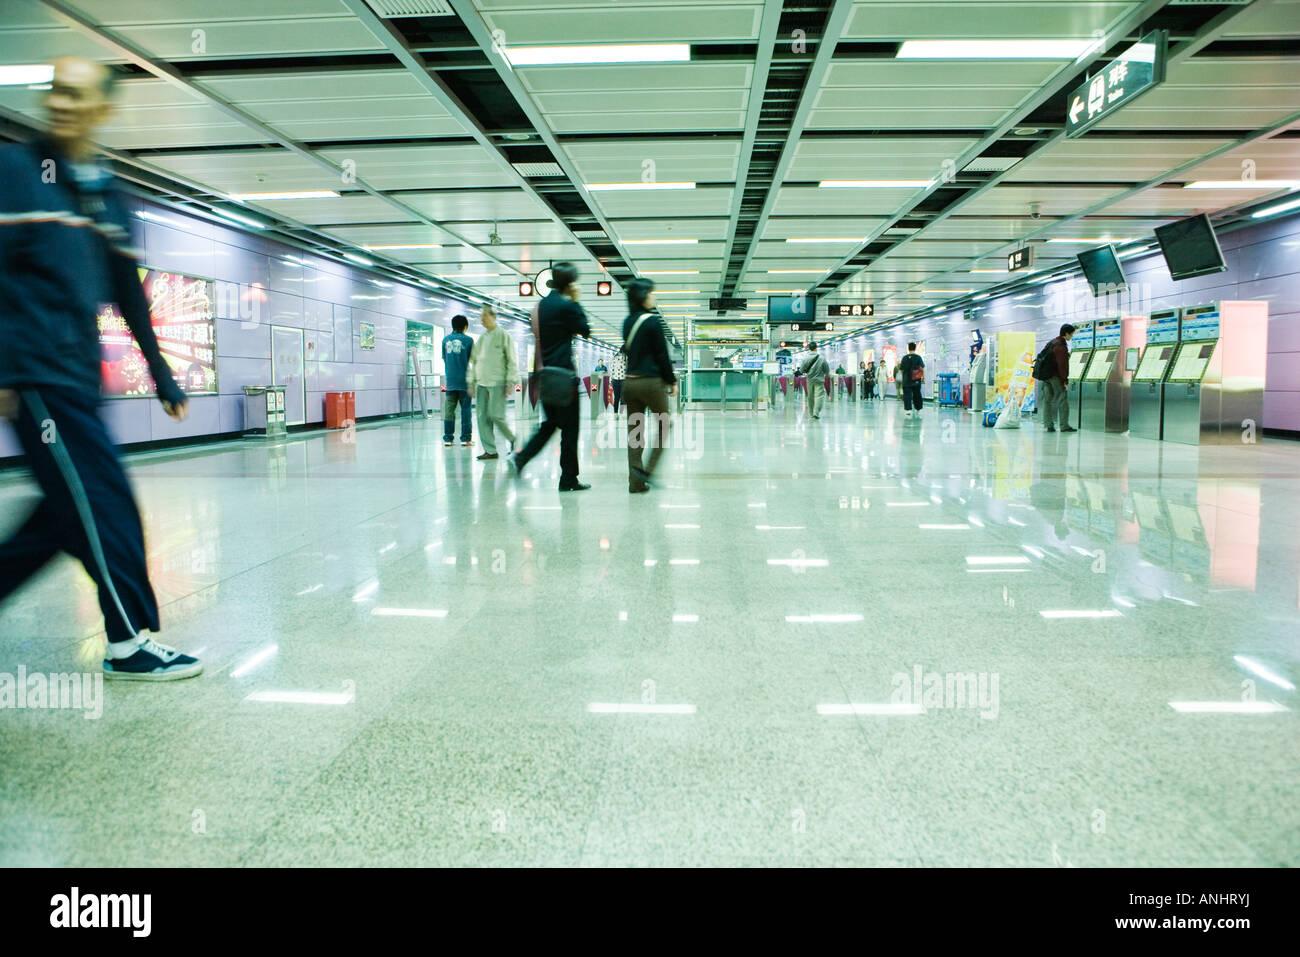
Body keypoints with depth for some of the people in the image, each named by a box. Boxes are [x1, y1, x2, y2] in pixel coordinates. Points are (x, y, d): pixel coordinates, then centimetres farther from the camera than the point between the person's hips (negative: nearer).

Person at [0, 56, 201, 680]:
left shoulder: (109, 196, 16)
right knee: (104, 504, -8)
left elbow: (129, 294, 21)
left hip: (79, 379, 7)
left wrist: (161, 374, 21)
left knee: (69, 514, 8)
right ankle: (129, 643, 1)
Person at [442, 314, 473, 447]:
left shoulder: (446, 340, 7)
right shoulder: (468, 340, -4)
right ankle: (465, 438, 4)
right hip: (464, 380, -3)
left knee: (449, 409, 5)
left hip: (450, 381, 3)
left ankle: (447, 438, 5)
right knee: (465, 409, 3)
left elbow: (444, 360, 14)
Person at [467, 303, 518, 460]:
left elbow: (512, 360, -4)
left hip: (497, 383, -6)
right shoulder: (481, 338, 15)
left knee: (496, 415, -11)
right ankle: (490, 450, 5)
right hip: (481, 384, 6)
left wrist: (510, 383, -10)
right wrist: (471, 382, 14)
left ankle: (512, 439, 14)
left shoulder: (504, 336, -1)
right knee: (483, 417, 0)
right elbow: (473, 360, 19)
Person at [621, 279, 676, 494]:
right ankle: (647, 469, 1)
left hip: (630, 381, 6)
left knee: (635, 431, 8)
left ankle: (635, 481, 8)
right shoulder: (652, 321, -12)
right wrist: (672, 381, 1)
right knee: (664, 425, 12)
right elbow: (662, 355, -9)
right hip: (651, 381, -6)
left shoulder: (628, 322, 8)